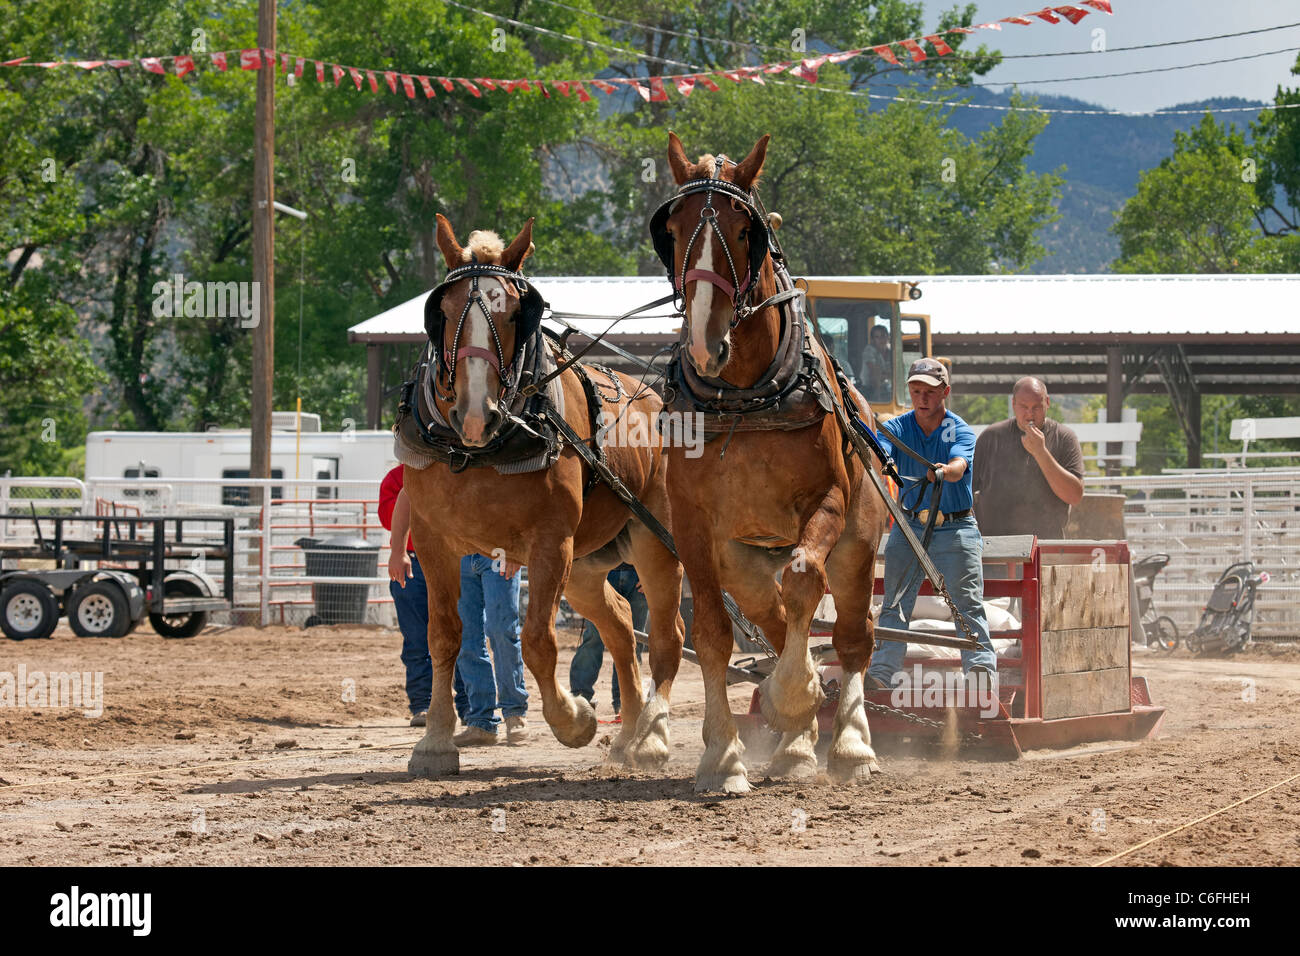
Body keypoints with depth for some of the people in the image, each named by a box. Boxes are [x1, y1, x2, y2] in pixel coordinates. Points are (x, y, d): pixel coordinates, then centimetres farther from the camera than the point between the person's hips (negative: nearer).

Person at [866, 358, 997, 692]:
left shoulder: (961, 431, -3)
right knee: (894, 606, 0)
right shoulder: (896, 428, 4)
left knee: (967, 604, -10)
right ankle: (879, 675, -2)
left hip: (955, 530, -2)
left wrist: (943, 472, -47)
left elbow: (958, 467, -23)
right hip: (908, 529, 2)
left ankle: (982, 668, -18)